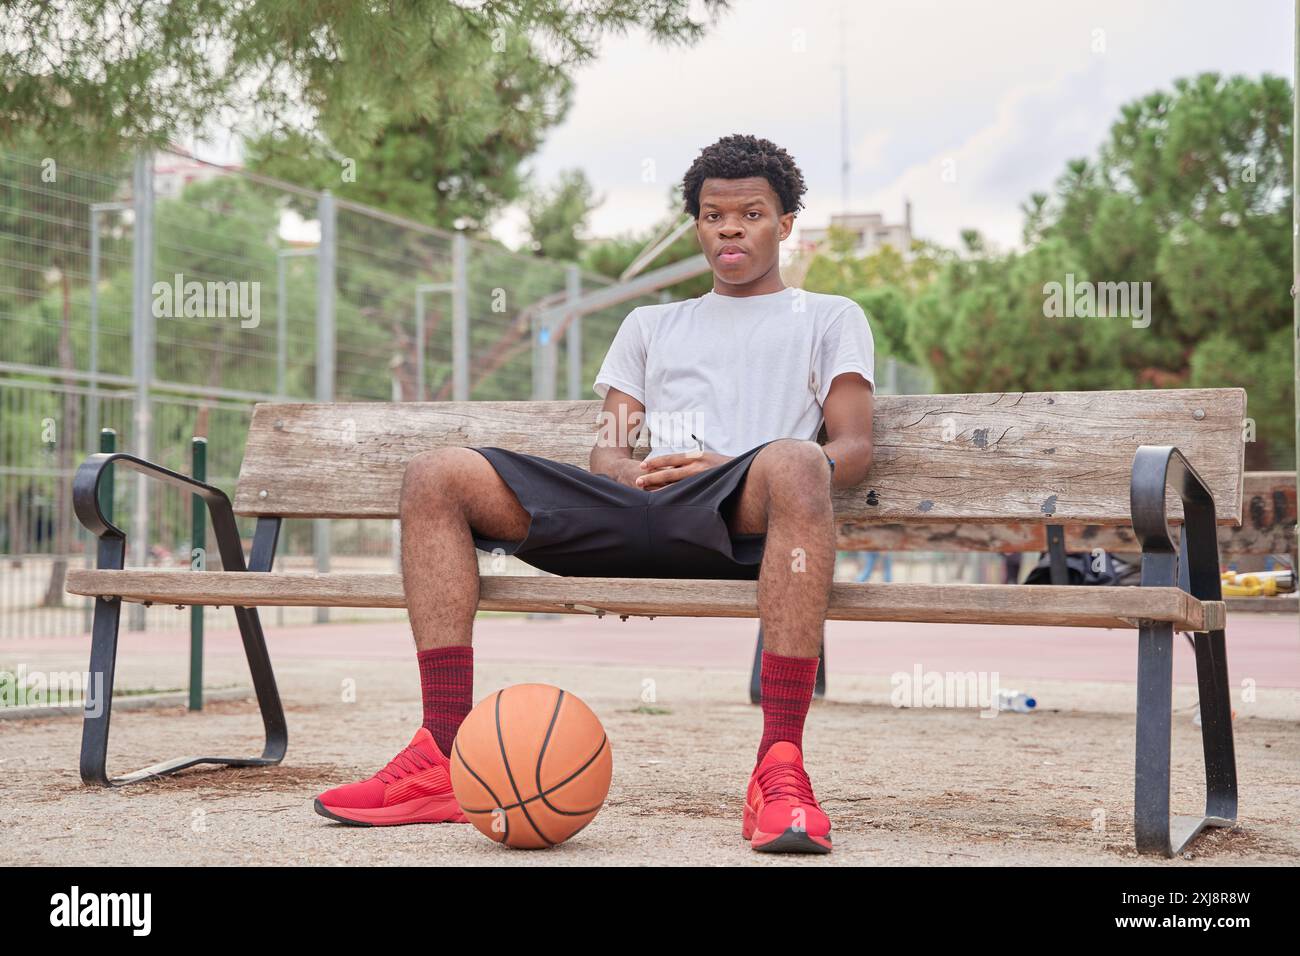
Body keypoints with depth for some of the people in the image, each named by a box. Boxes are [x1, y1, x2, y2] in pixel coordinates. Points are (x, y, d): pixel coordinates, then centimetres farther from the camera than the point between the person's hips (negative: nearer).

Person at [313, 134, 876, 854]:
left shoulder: (829, 318, 26)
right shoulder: (650, 325, 35)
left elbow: (854, 449, 9)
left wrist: (735, 468, -9)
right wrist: (638, 473, -3)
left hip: (737, 521, -3)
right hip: (631, 514, 4)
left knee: (792, 463, -41)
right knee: (436, 477, -15)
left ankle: (780, 769, -44)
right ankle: (446, 756, -24)